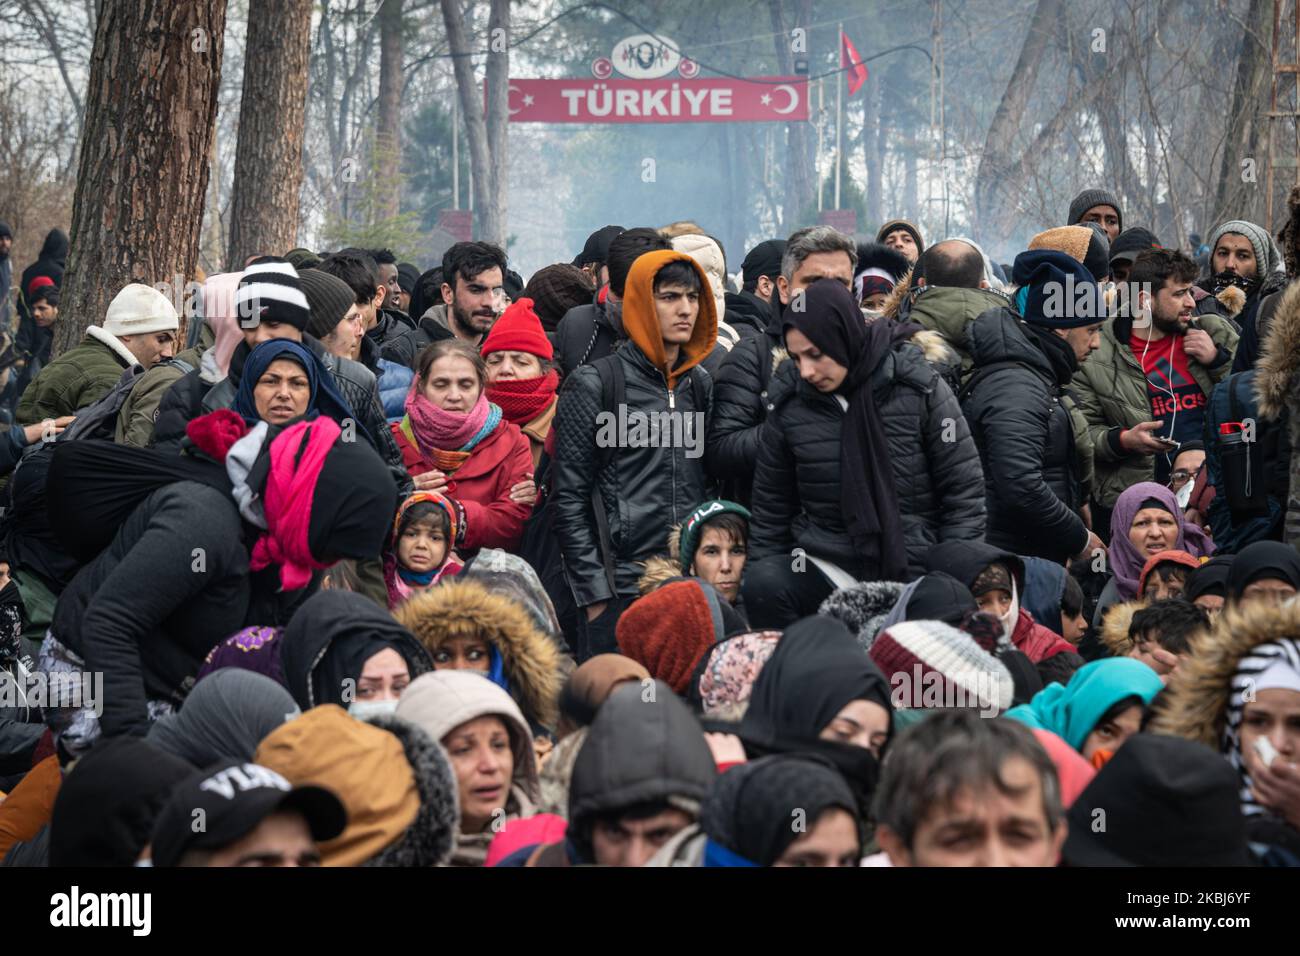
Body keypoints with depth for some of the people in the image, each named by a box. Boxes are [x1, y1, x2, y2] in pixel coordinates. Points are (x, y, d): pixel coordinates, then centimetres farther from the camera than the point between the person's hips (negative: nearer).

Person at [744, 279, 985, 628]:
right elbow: (770, 514, 14)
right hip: (827, 569, 2)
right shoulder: (790, 410, 3)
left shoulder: (920, 390, -4)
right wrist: (760, 581, 7)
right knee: (764, 584, -26)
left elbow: (964, 491, 0)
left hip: (915, 570, -1)